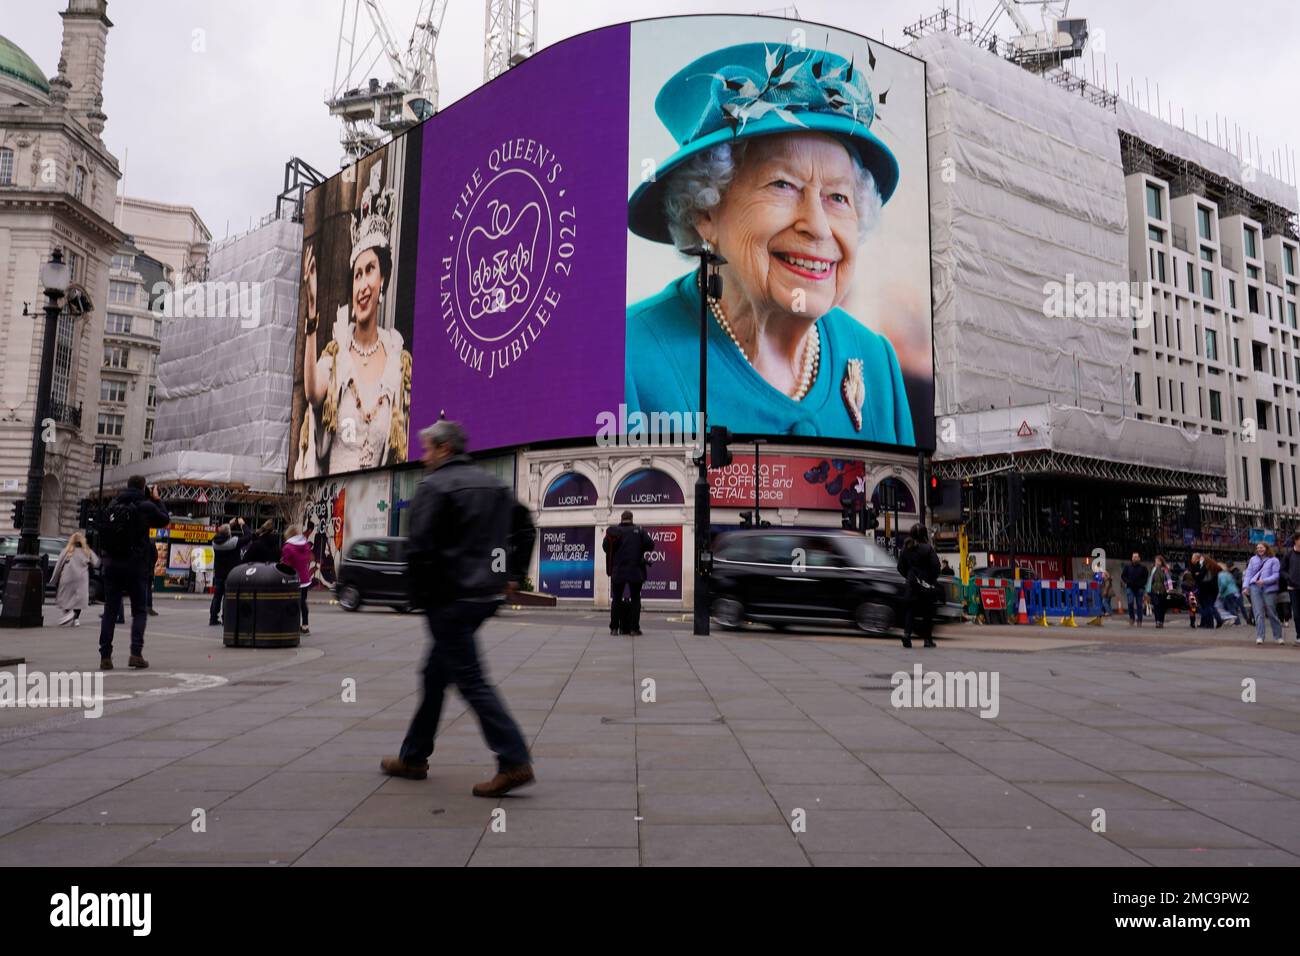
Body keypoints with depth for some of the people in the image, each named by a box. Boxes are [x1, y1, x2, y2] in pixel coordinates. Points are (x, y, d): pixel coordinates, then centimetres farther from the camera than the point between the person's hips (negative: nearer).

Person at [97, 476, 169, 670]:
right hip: (135, 565, -3)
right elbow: (165, 520, 9)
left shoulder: (113, 505, 5)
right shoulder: (146, 507, -7)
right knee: (139, 610, 7)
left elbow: (106, 532, 20)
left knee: (110, 610, 9)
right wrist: (157, 500, 20)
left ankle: (105, 656, 7)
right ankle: (136, 653, -4)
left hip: (112, 564, 3)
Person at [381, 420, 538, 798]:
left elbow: (420, 547, -18)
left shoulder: (434, 486, -10)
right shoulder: (492, 483, 14)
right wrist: (513, 575, 17)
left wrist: (422, 593, -5)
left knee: (471, 681, -5)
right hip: (487, 595, 9)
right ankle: (414, 757, 29)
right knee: (436, 674, 19)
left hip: (451, 597, -9)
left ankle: (514, 762, -9)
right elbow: (525, 529, 17)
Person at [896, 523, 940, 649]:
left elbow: (900, 567, 6)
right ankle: (927, 639, 13)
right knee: (927, 612, 8)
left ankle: (907, 633, -14)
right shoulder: (927, 549, -10)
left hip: (911, 586, 3)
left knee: (910, 610, 7)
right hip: (926, 585, -3)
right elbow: (935, 566, -10)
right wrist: (933, 579, 5)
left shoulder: (905, 549, 2)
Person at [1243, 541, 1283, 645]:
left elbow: (1276, 575, -3)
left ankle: (1278, 637, 15)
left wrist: (1264, 581, -16)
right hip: (1255, 588, 2)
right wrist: (1246, 586, 1)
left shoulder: (1274, 560, 5)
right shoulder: (1253, 560, 15)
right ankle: (1259, 637, -4)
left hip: (1269, 589, -2)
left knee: (1271, 613, 2)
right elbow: (1248, 573, 12)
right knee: (1258, 613, -4)